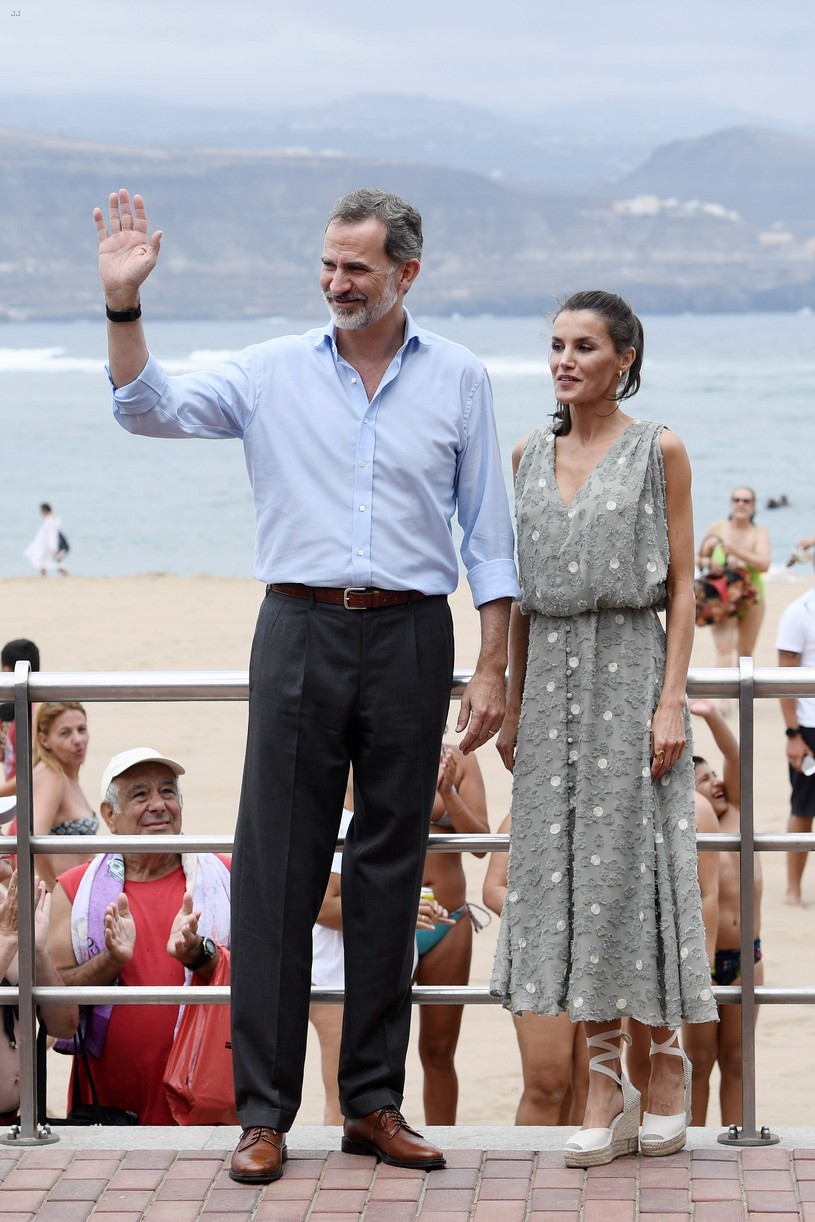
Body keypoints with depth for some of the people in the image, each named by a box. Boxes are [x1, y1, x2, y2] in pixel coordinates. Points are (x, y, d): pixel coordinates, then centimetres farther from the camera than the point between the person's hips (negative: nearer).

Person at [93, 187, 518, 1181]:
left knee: (390, 871, 5)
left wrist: (492, 670, 2)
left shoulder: (458, 380, 7)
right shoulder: (274, 372, 7)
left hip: (411, 639, 0)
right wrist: (124, 304, -14)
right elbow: (150, 409, -1)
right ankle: (263, 1109, 0)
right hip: (302, 630, 0)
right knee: (276, 871, -4)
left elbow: (487, 535, 8)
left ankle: (374, 1104, 13)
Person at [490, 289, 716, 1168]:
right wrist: (511, 704, 10)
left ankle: (666, 1060, 11)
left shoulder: (658, 452, -2)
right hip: (553, 675, 4)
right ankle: (605, 1086, 6)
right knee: (566, 867, 1)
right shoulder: (531, 456, 11)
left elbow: (682, 587, -5)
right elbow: (521, 593, 14)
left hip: (630, 668, -4)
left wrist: (671, 701, -13)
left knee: (634, 862, -3)